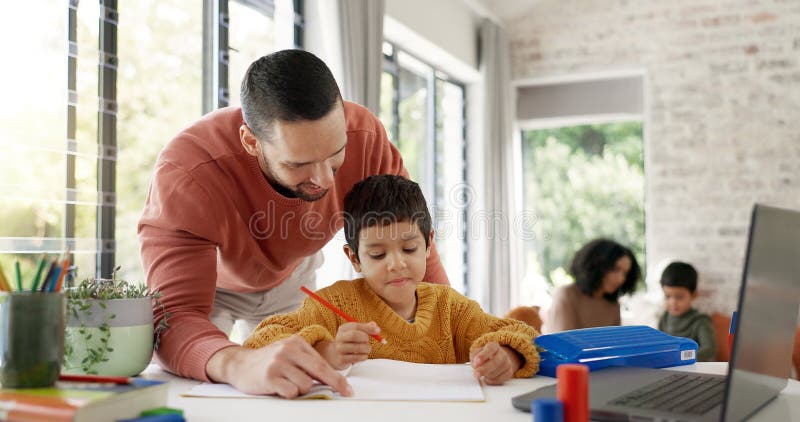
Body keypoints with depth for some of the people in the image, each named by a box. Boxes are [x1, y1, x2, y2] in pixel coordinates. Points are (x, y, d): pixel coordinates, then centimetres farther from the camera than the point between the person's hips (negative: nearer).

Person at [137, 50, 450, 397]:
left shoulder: (365, 137, -33)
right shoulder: (185, 176, -43)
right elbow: (174, 318, -52)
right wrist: (238, 364, -74)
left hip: (291, 276, 3)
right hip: (211, 281, -2)